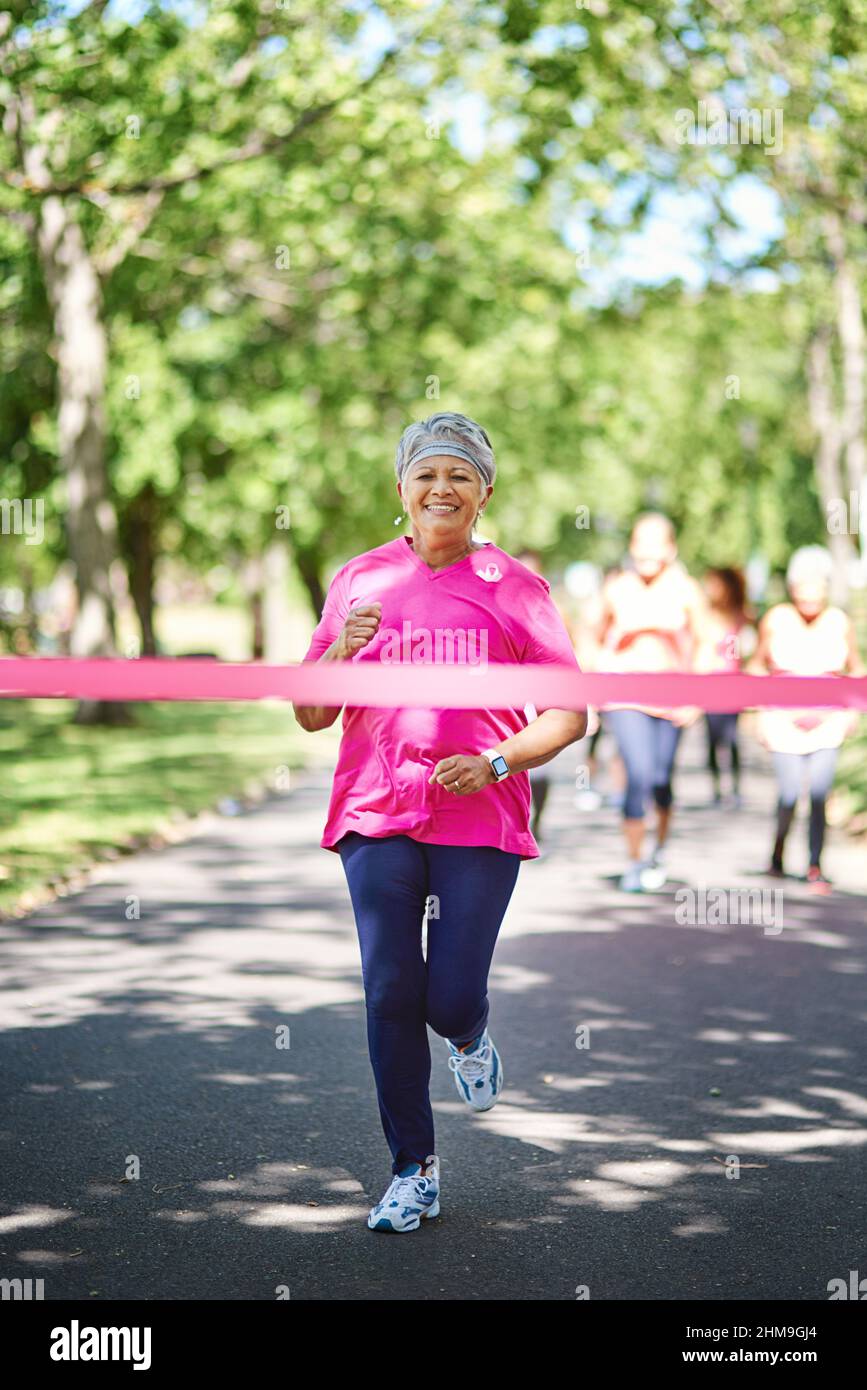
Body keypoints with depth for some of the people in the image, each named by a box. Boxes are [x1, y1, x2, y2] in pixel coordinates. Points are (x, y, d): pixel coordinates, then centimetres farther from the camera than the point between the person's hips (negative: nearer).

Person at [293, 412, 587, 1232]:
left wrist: (495, 763, -12)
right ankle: (412, 1172, 13)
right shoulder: (361, 580, 8)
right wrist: (343, 649, -11)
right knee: (390, 994, -3)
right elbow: (310, 716, 9)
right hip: (378, 815, 1)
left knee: (452, 999, -5)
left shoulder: (513, 588, 3)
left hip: (481, 820, -1)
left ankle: (469, 1040, 34)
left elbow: (569, 714, 4)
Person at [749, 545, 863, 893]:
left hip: (827, 721, 1)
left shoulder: (840, 623, -1)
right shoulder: (775, 620, -3)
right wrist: (760, 710, 1)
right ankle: (778, 850, 21)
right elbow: (758, 665, 9)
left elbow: (856, 669, 11)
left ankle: (814, 867, 3)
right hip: (784, 719, -1)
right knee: (790, 792, -6)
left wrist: (853, 709, -1)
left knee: (819, 793, -8)